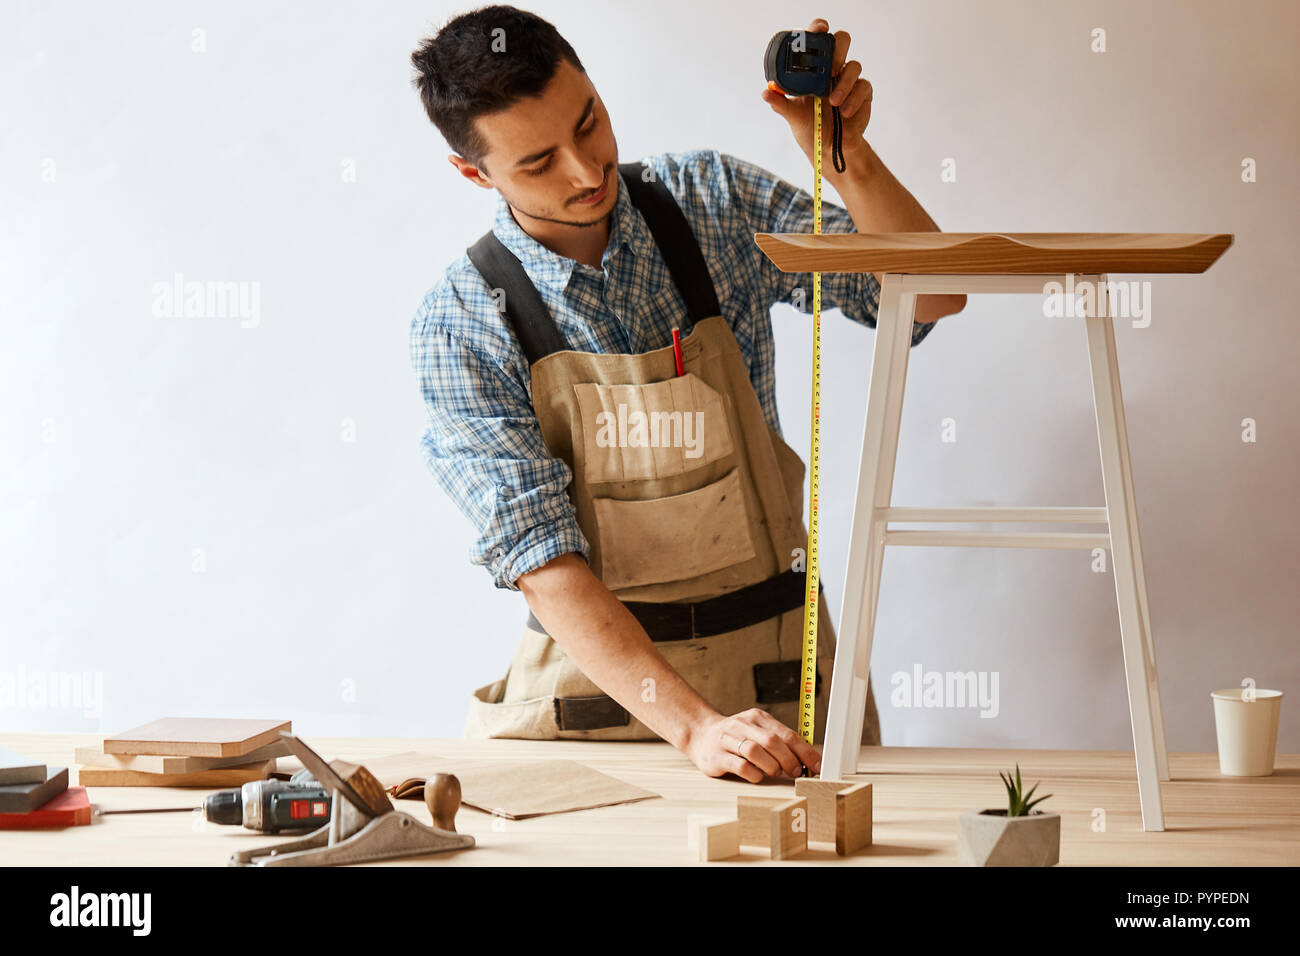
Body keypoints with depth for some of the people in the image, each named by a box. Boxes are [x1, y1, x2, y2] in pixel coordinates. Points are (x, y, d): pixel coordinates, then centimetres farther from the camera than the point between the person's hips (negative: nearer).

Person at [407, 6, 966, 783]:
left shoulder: (713, 200, 2)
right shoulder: (461, 324, -6)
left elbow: (932, 296, 1)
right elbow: (541, 558, -15)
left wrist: (848, 160, -17)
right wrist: (694, 725, -27)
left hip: (777, 677, 1)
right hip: (594, 682, -1)